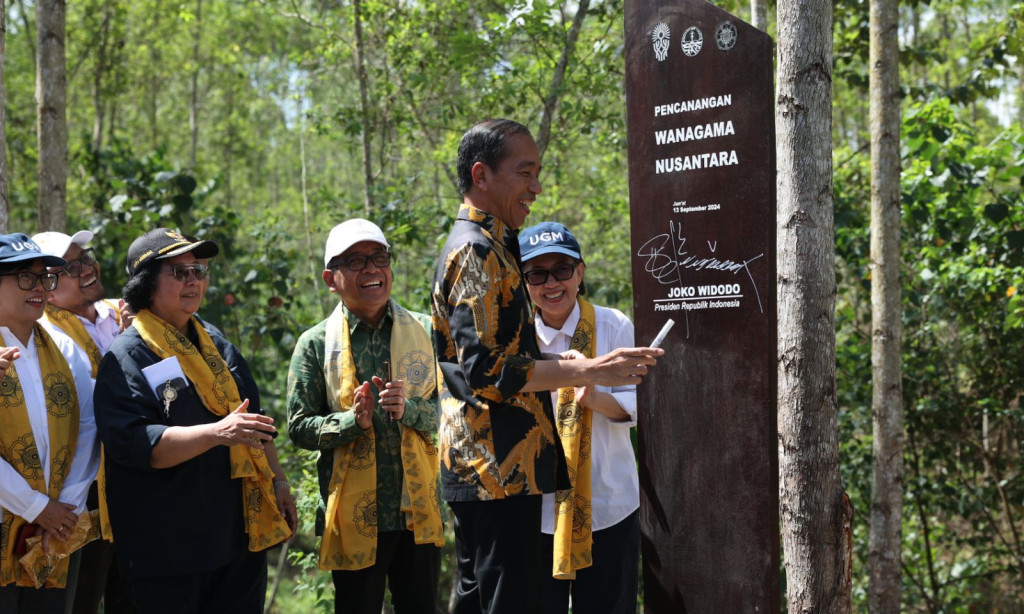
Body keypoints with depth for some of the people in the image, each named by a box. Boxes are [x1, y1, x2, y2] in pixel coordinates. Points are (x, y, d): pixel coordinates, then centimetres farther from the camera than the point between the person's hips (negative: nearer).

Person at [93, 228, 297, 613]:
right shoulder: (127, 357, -9)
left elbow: (255, 420, 23)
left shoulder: (215, 343, 15)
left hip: (240, 534, 7)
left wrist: (278, 481, 17)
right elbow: (131, 443, -21)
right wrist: (217, 433, -30)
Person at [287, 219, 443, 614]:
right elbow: (300, 428, -2)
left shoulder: (424, 331, 4)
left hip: (419, 510, 2)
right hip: (355, 517, -2)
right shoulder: (316, 344, -1)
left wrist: (409, 409, -18)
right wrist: (354, 420, -19)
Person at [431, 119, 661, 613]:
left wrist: (576, 367, 21)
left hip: (479, 469, 11)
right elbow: (485, 368, -21)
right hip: (499, 468, -11)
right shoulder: (477, 251, -13)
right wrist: (589, 372, -20)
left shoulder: (483, 248, 21)